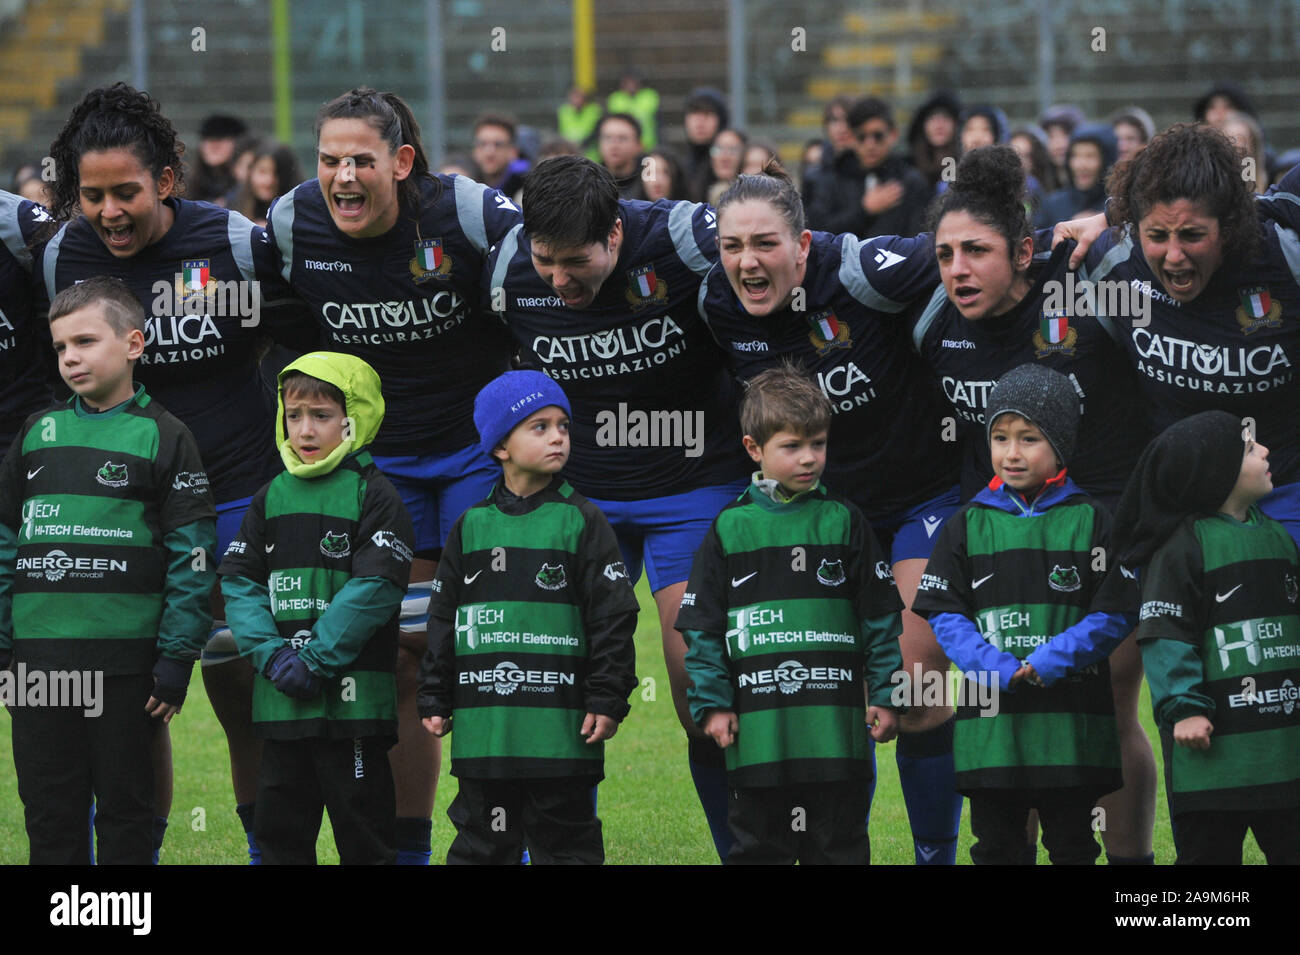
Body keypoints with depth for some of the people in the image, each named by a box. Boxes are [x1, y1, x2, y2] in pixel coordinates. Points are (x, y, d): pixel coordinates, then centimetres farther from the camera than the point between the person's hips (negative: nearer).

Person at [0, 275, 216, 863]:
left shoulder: (162, 438, 0)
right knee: (49, 814, 7)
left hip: (124, 659, -4)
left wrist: (176, 659, -10)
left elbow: (192, 556, -5)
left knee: (125, 811, 3)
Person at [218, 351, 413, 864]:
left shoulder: (373, 495, -3)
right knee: (279, 825, 10)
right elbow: (239, 580, 6)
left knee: (363, 829, 1)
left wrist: (314, 660, -17)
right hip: (280, 698, 5)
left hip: (352, 696, -5)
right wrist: (271, 655, -9)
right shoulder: (272, 496, 12)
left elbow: (374, 589, -12)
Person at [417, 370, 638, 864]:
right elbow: (444, 619, 13)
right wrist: (435, 701, 10)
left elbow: (613, 616, -3)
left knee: (564, 840, 3)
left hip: (561, 729, -3)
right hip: (485, 726, 3)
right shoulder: (472, 526, 8)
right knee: (481, 840, 9)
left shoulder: (582, 521, 0)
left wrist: (608, 699, -8)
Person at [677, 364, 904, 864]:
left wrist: (885, 694, 4)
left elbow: (881, 616, 8)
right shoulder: (730, 528, 3)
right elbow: (702, 624, 5)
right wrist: (711, 703, -1)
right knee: (756, 845, 6)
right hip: (757, 727, 0)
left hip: (835, 728, 0)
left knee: (839, 844, 6)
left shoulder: (844, 522, 4)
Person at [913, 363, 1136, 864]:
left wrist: (1048, 663, -15)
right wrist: (998, 668, -15)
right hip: (991, 715, 1)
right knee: (996, 846, 7)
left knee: (1073, 846, 7)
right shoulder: (967, 525, 6)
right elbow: (945, 615, 1)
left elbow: (1115, 615, -4)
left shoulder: (1089, 520, 2)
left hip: (1071, 722, -1)